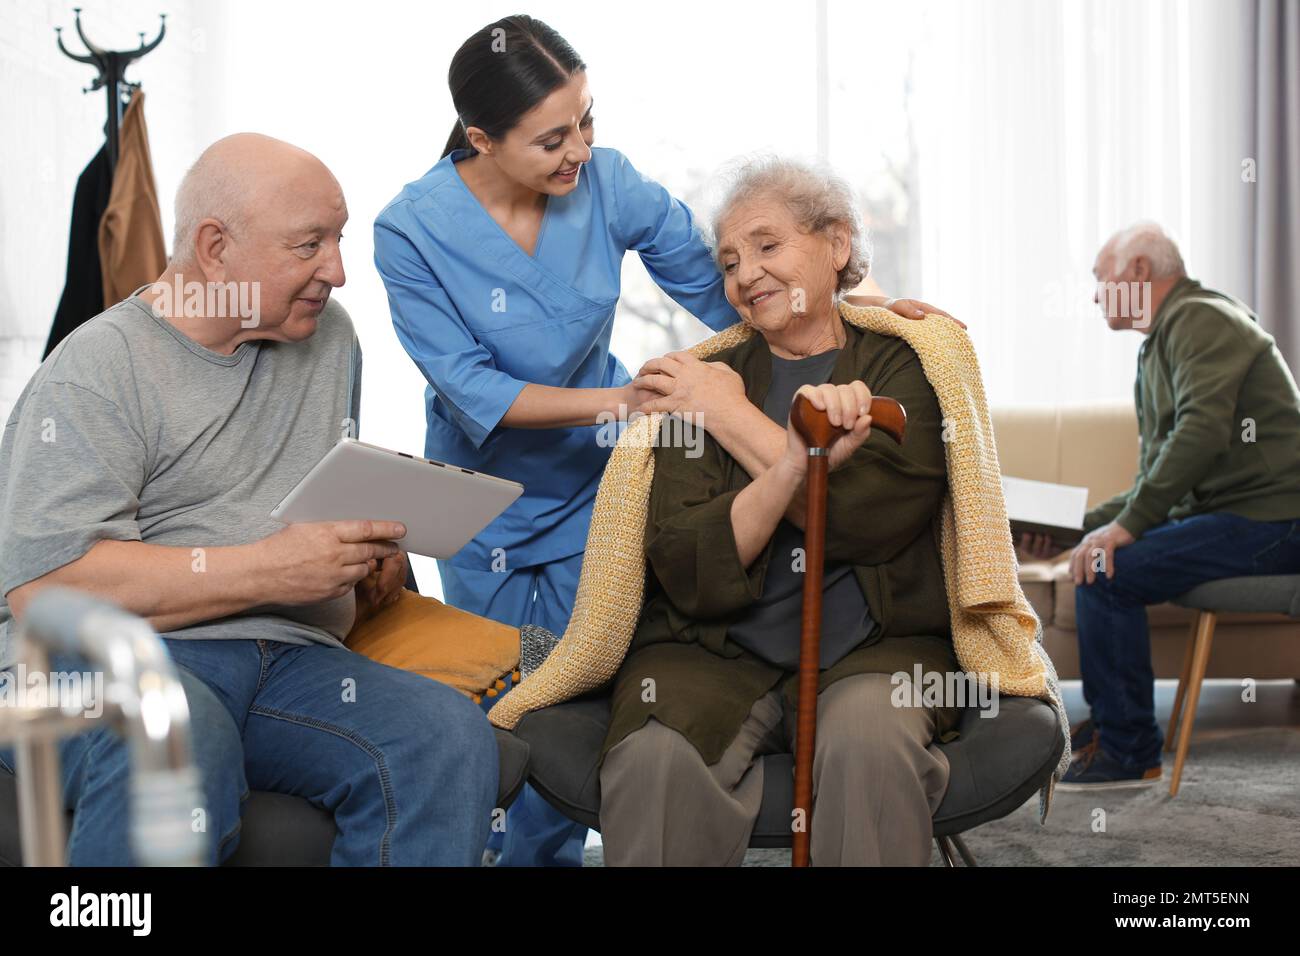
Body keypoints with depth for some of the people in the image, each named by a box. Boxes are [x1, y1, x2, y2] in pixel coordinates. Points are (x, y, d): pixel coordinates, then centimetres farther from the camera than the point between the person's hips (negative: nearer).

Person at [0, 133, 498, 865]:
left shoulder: (330, 338, 18)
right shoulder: (97, 370, -5)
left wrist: (375, 559, 9)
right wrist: (267, 570, -18)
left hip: (288, 662, 6)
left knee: (451, 735, -25)